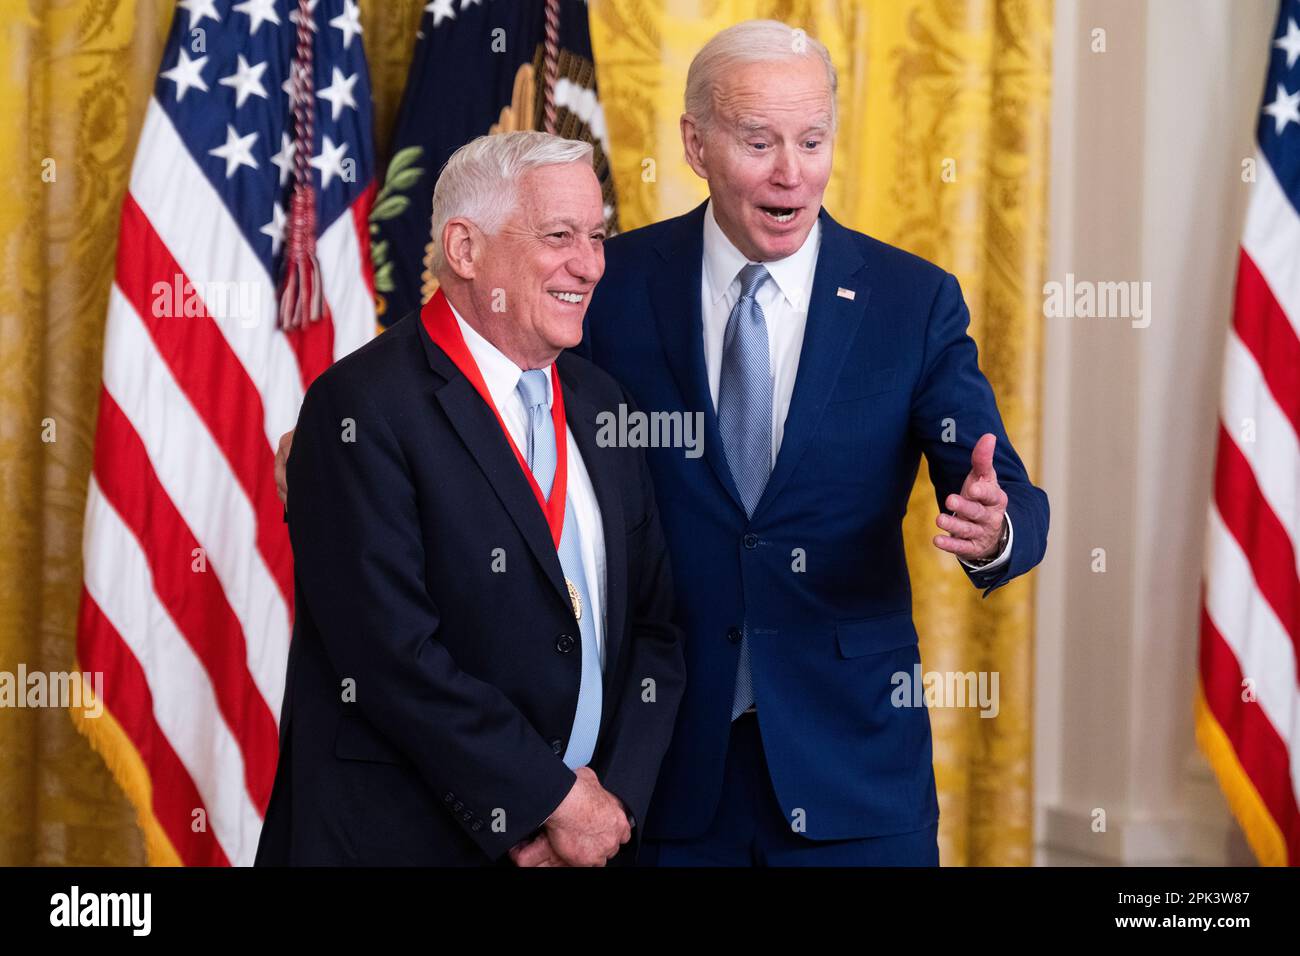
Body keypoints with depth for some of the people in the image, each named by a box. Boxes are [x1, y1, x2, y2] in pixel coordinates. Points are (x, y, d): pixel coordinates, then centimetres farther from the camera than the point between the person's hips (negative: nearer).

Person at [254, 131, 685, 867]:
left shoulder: (601, 405, 9)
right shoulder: (363, 408, -12)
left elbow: (654, 624, 7)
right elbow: (392, 653, -20)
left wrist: (611, 804, -7)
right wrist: (555, 798, -16)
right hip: (404, 838, -6)